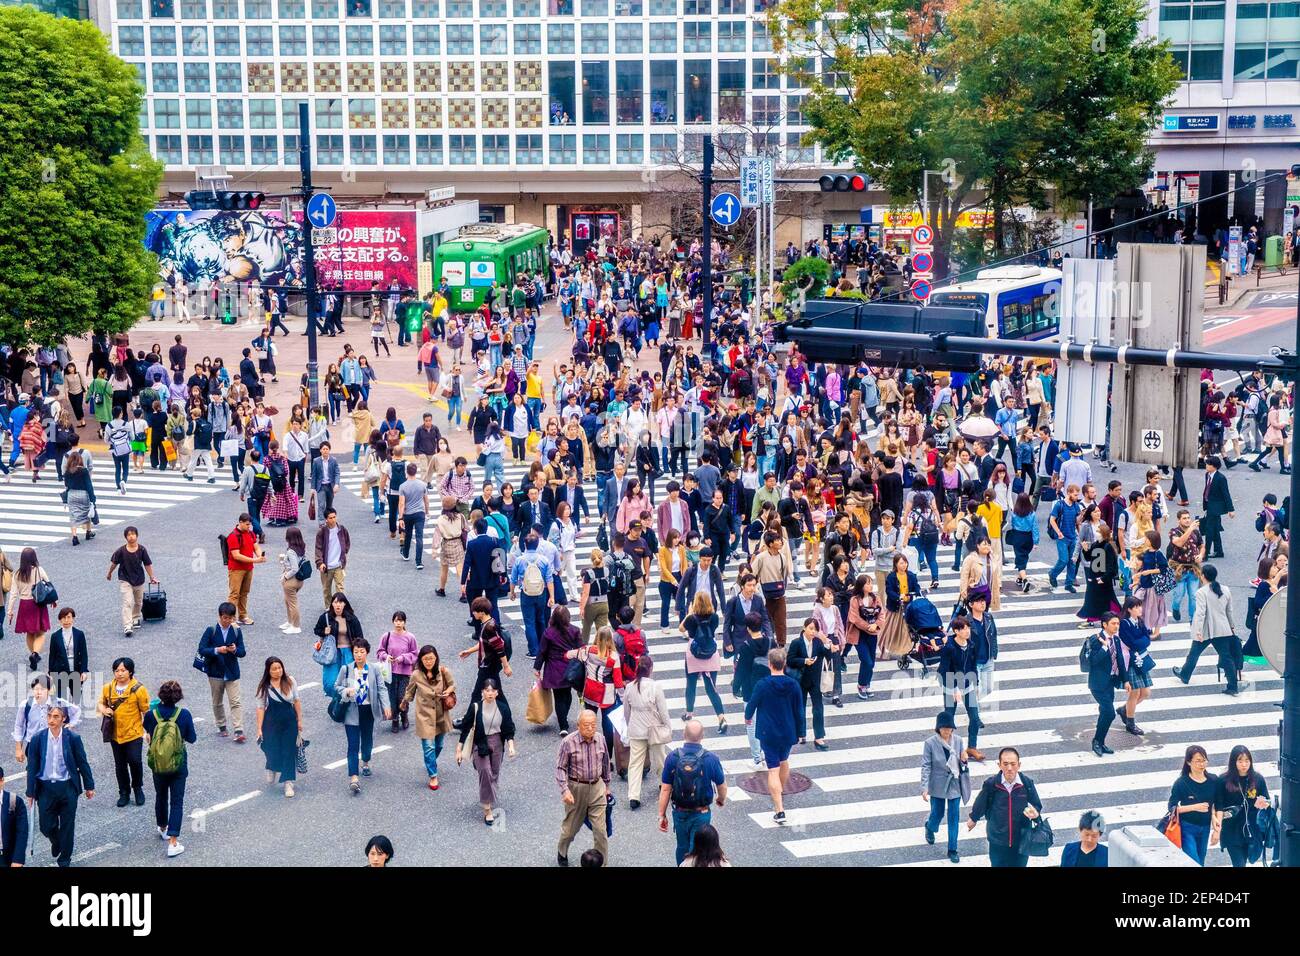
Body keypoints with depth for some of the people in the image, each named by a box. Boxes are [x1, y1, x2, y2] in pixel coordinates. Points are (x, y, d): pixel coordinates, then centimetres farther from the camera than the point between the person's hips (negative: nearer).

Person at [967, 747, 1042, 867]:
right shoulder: (990, 784, -15)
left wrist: (1035, 813, -24)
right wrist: (973, 818, 20)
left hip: (1021, 842, 1)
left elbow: (1038, 807, -1)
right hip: (998, 843, -1)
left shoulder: (1027, 784, -12)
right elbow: (980, 803, 4)